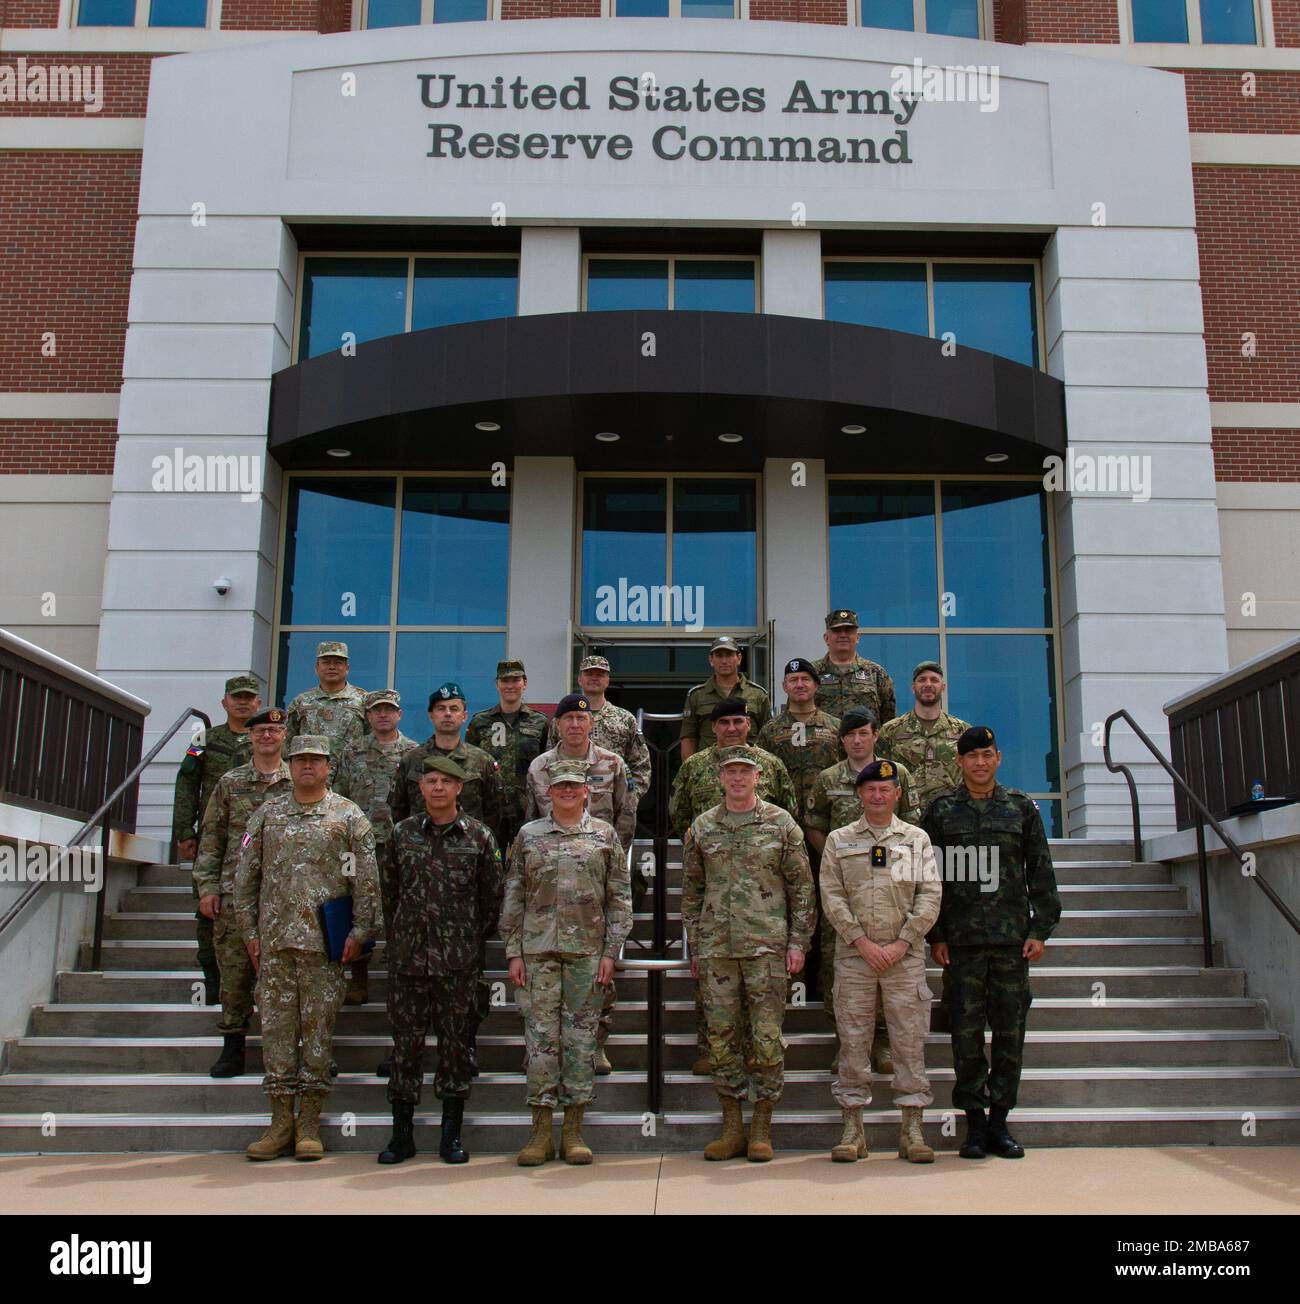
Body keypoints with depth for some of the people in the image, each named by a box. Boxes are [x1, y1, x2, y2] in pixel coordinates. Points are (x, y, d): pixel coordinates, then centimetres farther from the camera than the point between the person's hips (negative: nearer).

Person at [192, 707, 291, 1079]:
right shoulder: (230, 782, 9)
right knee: (234, 969, 4)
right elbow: (211, 838, 9)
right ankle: (233, 1045, 15)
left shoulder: (299, 783, 5)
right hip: (234, 893, 1)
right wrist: (207, 886, 1)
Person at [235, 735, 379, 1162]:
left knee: (318, 1026, 1)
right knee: (277, 1024, 4)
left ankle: (309, 1125, 9)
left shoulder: (348, 815, 4)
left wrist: (360, 931, -6)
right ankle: (281, 1122, 13)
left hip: (324, 939, -2)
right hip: (274, 938, 3)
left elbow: (366, 880, 1)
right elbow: (246, 876, 13)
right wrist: (250, 931, 7)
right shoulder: (266, 815, 12)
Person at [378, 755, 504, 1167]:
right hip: (408, 956, 1)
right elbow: (387, 888, 14)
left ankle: (452, 1135, 15)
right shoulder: (403, 833, 6)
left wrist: (473, 939, 6)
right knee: (406, 1041, 5)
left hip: (459, 960, -1)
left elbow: (493, 897, 6)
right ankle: (402, 1134, 16)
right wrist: (403, 931, 10)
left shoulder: (478, 835, 2)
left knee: (456, 1041, 4)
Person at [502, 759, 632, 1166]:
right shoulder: (528, 836, 8)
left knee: (581, 1037, 3)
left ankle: (573, 1132, 11)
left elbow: (620, 898, 5)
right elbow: (513, 898, 8)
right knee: (541, 1035, 0)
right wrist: (513, 952, 1)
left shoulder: (604, 835, 6)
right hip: (538, 949, 0)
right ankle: (541, 1130, 8)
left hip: (587, 951, 0)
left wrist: (611, 951, -2)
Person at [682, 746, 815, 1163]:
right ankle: (732, 1127, 16)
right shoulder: (702, 827, 9)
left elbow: (801, 887, 5)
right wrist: (694, 947, 10)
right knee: (721, 1035, 5)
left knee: (767, 1035, -1)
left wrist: (798, 941, -2)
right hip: (716, 947, 2)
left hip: (767, 945, -2)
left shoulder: (781, 823, 4)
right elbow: (691, 891, 13)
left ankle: (762, 1128, 11)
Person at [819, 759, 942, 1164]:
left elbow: (930, 896, 1)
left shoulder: (917, 839, 9)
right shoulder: (838, 841, 8)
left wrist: (900, 944, -9)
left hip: (905, 956, 0)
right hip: (854, 956, 0)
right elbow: (832, 898, 1)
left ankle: (912, 1129, 11)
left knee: (910, 1040, 2)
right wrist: (863, 943, -10)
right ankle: (852, 1128, 11)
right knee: (853, 1041, 3)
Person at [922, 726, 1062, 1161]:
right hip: (960, 941, -1)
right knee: (966, 1034, 1)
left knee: (1010, 1031, 4)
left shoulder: (1021, 808, 9)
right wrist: (934, 936, -1)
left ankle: (999, 1121, 15)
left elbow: (1041, 871, 10)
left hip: (1012, 939, 1)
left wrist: (1040, 929, 2)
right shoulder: (940, 810, 5)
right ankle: (974, 1122, 12)